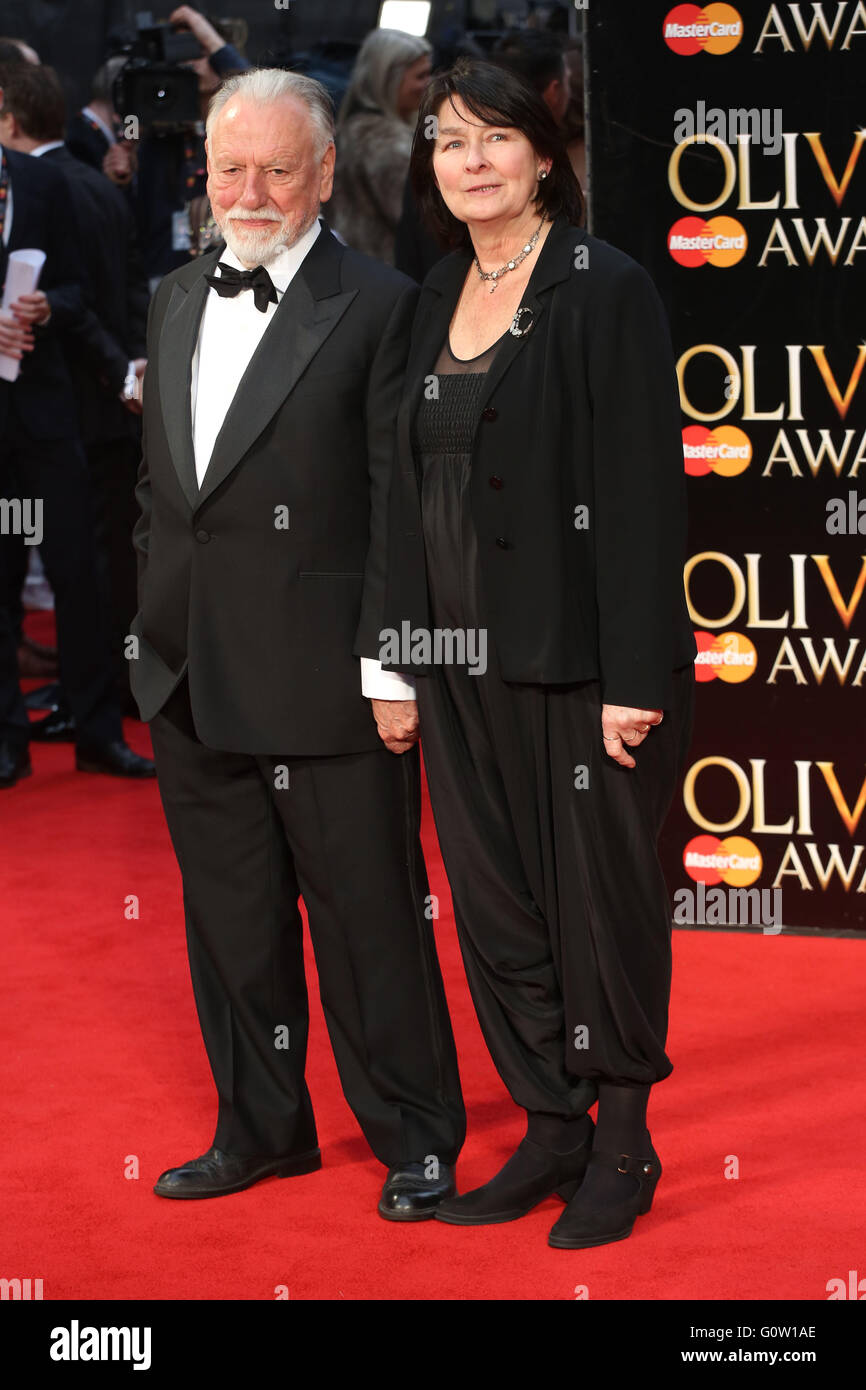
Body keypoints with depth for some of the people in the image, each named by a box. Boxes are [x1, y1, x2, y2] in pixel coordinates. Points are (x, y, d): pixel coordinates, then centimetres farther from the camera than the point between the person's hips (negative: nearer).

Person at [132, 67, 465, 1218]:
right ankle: (261, 1129, 29)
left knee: (368, 916, 3)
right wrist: (154, 627, 15)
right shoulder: (176, 302, 13)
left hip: (325, 680, -6)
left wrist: (391, 666, -14)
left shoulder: (378, 308, -8)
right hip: (191, 683, 7)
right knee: (230, 916, 15)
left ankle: (416, 1140, 17)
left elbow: (401, 507, -10)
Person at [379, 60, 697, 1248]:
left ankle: (623, 1149, 17)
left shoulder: (605, 289, -9)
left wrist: (635, 679, -18)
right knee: (494, 905, 10)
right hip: (465, 659, 7)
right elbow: (416, 485, 15)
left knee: (602, 902, 4)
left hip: (579, 657, -6)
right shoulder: (440, 297, 11)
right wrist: (402, 660, 11)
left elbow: (643, 489, -14)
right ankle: (552, 1131, 23)